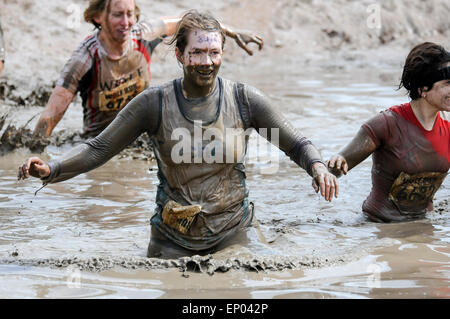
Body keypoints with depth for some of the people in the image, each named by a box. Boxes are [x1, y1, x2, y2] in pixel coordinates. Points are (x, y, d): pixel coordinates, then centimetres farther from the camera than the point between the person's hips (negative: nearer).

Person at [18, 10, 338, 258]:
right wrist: (50, 169, -21)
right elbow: (99, 148, -5)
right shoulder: (154, 103, -8)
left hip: (234, 232, 0)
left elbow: (296, 144, 0)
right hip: (172, 240, 0)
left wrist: (318, 167, -22)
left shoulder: (245, 100, -7)